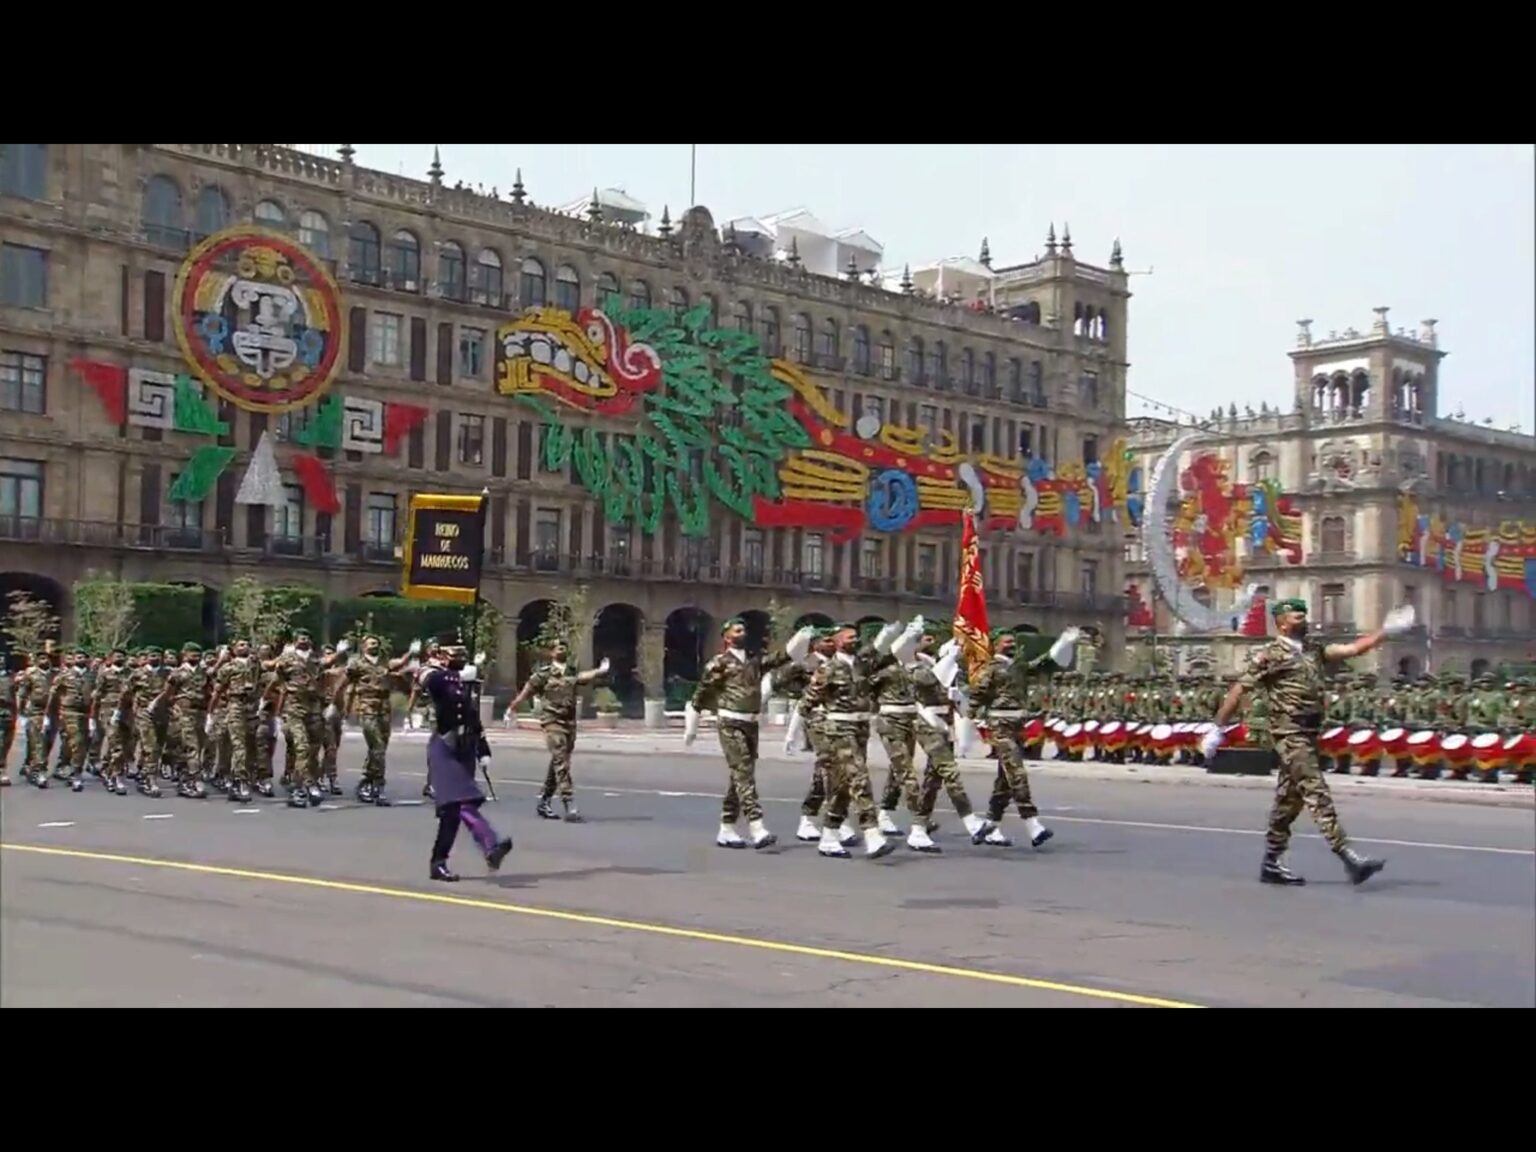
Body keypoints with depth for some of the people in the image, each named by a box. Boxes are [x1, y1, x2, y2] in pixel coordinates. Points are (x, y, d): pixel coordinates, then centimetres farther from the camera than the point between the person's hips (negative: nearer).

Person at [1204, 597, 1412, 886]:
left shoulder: (1314, 649, 16)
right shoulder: (1269, 655, -5)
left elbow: (1352, 649, 12)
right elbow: (1238, 691, -5)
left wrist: (1385, 632, 2)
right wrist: (1218, 729, -7)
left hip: (1310, 733, 8)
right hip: (1290, 734, -8)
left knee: (1289, 799, 12)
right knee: (1317, 794, -12)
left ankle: (1272, 863, 20)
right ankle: (1348, 857, -16)